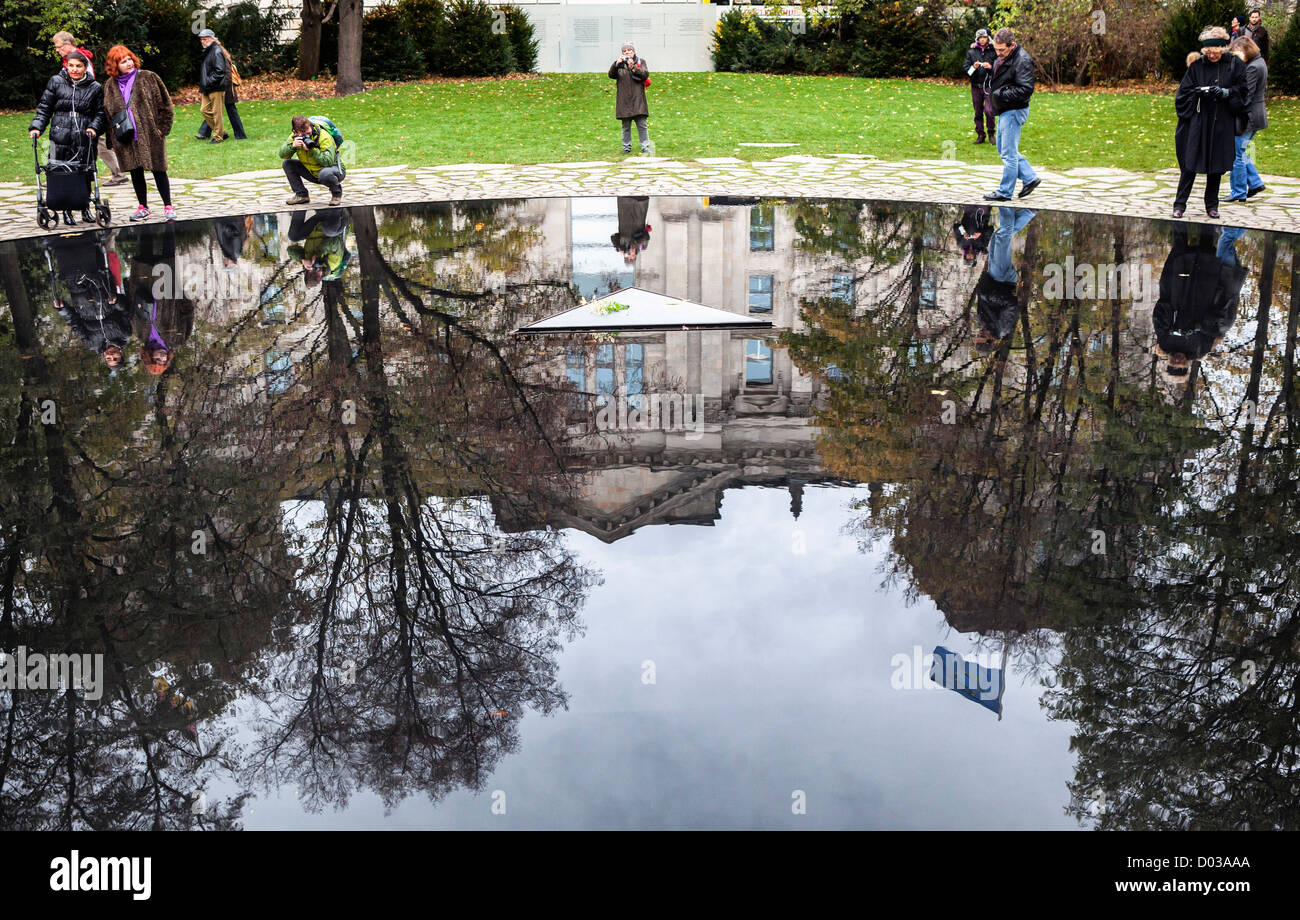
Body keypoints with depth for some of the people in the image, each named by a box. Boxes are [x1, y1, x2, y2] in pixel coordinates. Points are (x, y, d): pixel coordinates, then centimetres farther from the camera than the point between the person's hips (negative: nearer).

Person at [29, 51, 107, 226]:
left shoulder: (95, 88, 8)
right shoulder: (56, 82, 7)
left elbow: (100, 113, 11)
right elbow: (44, 108, 9)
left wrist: (94, 128, -7)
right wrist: (36, 127, -3)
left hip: (85, 140, 0)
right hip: (60, 139, 0)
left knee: (85, 176, 2)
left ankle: (85, 209, 21)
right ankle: (66, 211, 9)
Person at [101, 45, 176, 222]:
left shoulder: (149, 78, 0)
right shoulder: (110, 86, 8)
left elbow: (165, 104, 2)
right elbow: (108, 114, 13)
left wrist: (161, 128, -4)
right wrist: (112, 140, 8)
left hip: (150, 135, -3)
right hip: (126, 138, 3)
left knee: (158, 170, 0)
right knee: (135, 172, 8)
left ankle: (168, 206, 9)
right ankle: (143, 207, 19)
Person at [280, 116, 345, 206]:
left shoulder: (324, 137, -26)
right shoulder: (295, 137, -9)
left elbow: (328, 162, -35)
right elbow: (282, 155, -14)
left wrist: (311, 149, -40)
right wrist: (292, 146, -33)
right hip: (313, 173, 6)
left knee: (325, 173, -40)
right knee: (287, 163, -7)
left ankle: (336, 192, -6)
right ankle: (301, 195, 4)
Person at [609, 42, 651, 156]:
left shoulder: (641, 62, 9)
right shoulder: (619, 64, 10)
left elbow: (646, 74, -5)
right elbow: (611, 75, -3)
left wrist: (633, 67, -16)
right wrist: (616, 63, -18)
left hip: (638, 99, -1)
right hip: (624, 101, 1)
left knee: (642, 125, -4)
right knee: (626, 126, 5)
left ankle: (645, 147, 0)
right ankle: (627, 147, 13)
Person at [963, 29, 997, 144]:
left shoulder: (994, 52, 3)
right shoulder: (971, 52, 8)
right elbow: (964, 67, 5)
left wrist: (991, 67, -15)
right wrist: (973, 67, -14)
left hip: (989, 86, -3)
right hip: (976, 86, 3)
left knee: (989, 110, -13)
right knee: (978, 112, 8)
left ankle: (991, 133, 6)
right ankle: (980, 135, 18)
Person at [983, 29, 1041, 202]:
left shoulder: (1022, 61, -19)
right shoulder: (1002, 58, 10)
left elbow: (1026, 89, -25)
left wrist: (1001, 95, -23)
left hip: (1014, 111, -10)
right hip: (1004, 111, 10)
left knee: (1008, 153, -3)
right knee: (1003, 149, 17)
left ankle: (1005, 192, 5)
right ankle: (1030, 178, 24)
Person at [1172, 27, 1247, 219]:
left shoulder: (1235, 65, 1)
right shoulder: (1197, 65, 1)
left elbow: (1242, 91, 3)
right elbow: (1184, 91, 5)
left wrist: (1225, 92, -16)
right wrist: (1198, 92, -15)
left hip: (1221, 124, 1)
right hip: (1198, 122, -1)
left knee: (1216, 166, 7)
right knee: (1190, 163, -4)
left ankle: (1212, 205, 18)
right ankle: (1179, 205, 2)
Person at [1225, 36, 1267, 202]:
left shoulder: (1253, 67, -19)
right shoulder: (1259, 62, 11)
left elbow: (1246, 95, -21)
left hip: (1248, 117, -10)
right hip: (1256, 115, 10)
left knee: (1237, 155, -1)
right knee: (1240, 152, 20)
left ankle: (1238, 193, 8)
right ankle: (1255, 183, 26)